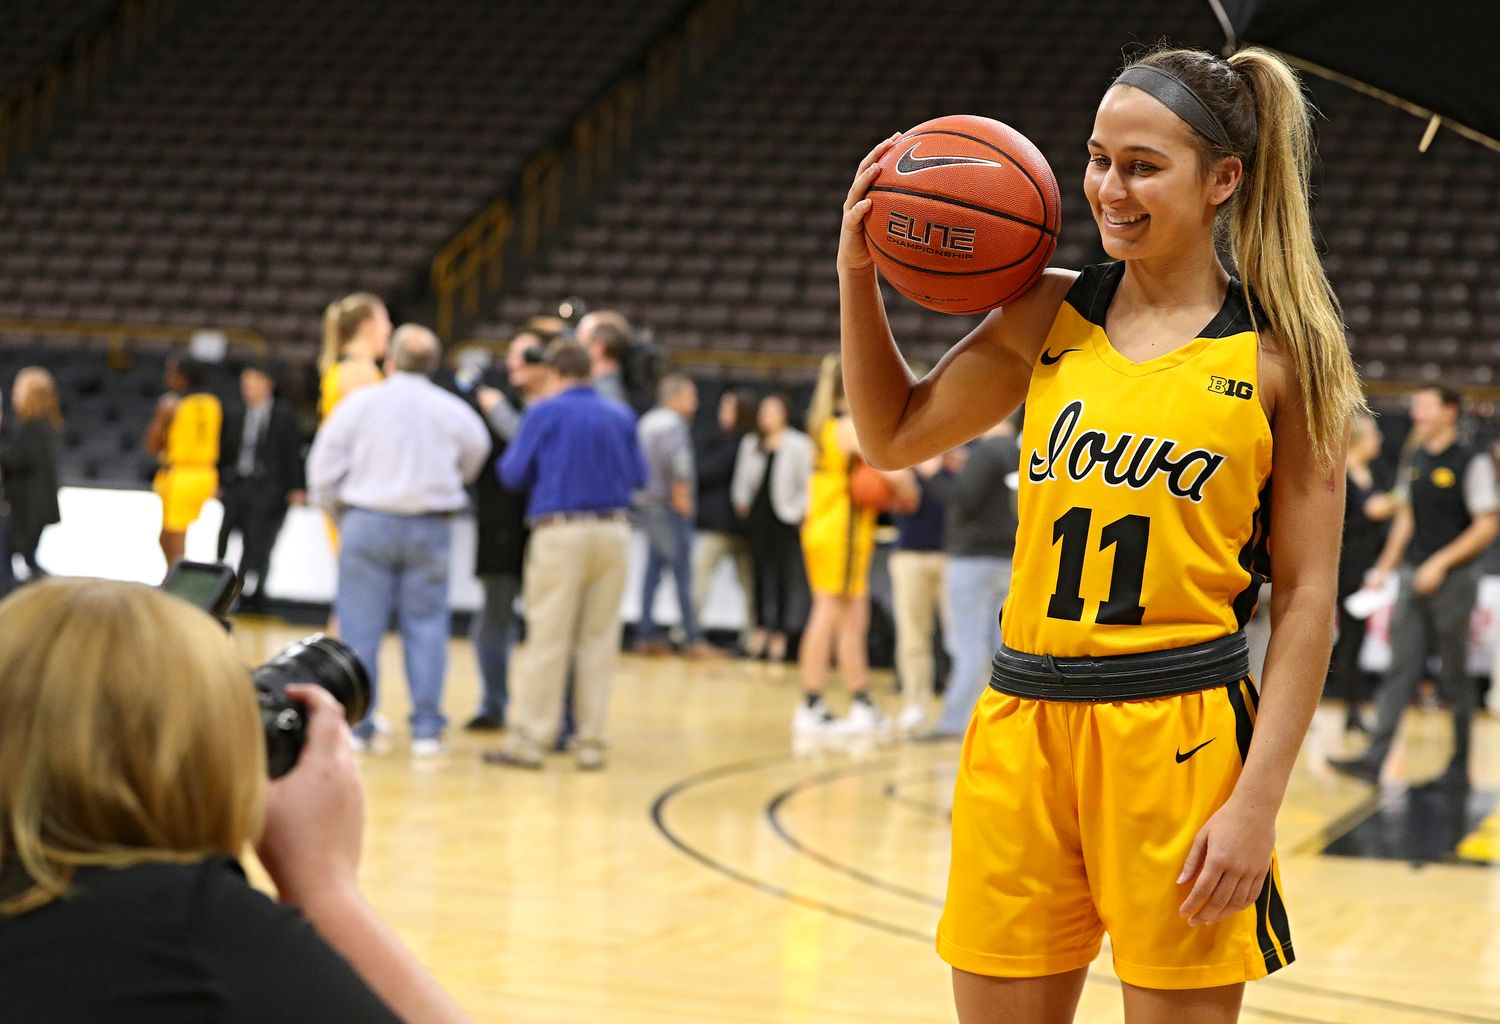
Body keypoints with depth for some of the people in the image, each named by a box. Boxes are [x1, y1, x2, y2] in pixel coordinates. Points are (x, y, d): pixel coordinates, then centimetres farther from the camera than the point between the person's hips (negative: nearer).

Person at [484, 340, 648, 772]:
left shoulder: (545, 413, -2)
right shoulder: (621, 416, 8)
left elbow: (513, 473, 0)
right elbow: (638, 476, 13)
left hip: (561, 531, -3)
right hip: (613, 530, 3)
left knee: (548, 639, -1)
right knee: (600, 639, 7)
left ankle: (529, 740, 0)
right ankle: (591, 743, 9)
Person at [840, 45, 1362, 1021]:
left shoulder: (1280, 354, -3)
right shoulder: (1051, 314, 8)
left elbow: (1307, 595, -4)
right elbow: (896, 435, 19)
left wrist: (1258, 801, -11)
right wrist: (859, 271, 5)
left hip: (1182, 733, -4)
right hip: (1025, 723, 4)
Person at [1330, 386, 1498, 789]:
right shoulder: (1414, 461, 11)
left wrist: (1440, 563, -17)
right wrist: (1385, 568, 13)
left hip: (1452, 579, -6)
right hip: (1412, 577, 6)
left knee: (1454, 676, 3)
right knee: (1401, 669, 0)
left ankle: (1460, 767, 12)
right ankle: (1374, 758, -6)